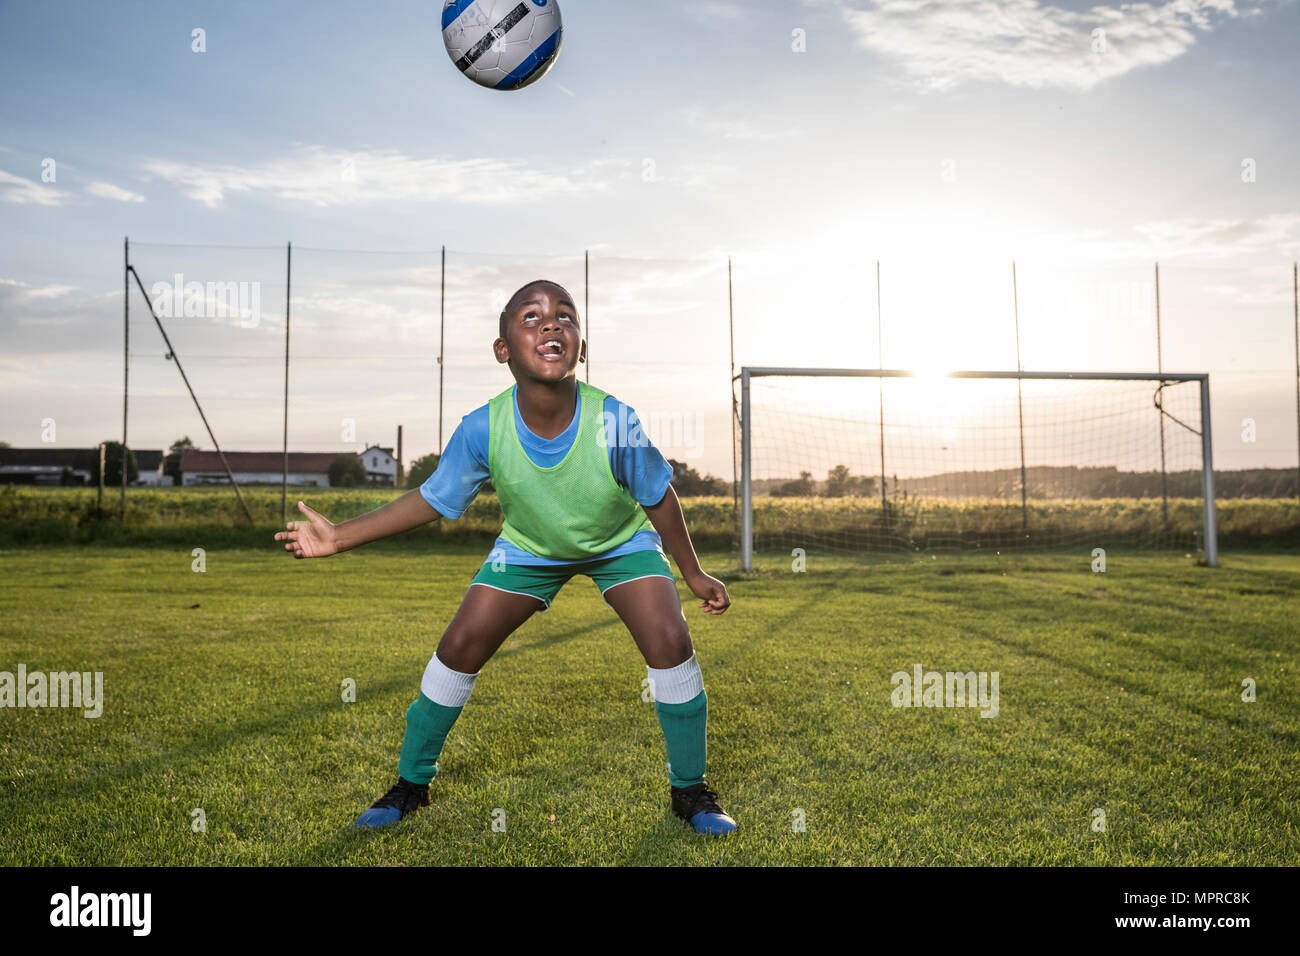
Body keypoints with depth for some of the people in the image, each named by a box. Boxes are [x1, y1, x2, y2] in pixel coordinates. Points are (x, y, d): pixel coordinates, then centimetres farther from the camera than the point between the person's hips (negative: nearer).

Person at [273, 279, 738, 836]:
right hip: (528, 548, 2)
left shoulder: (613, 422, -33)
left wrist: (693, 574, -5)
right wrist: (339, 537, -14)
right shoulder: (482, 430, -28)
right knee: (460, 646, -6)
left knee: (670, 643, -19)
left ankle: (690, 791, 4)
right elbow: (432, 499, -11)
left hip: (621, 542, -1)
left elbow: (659, 497, -15)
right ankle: (411, 783, 19)